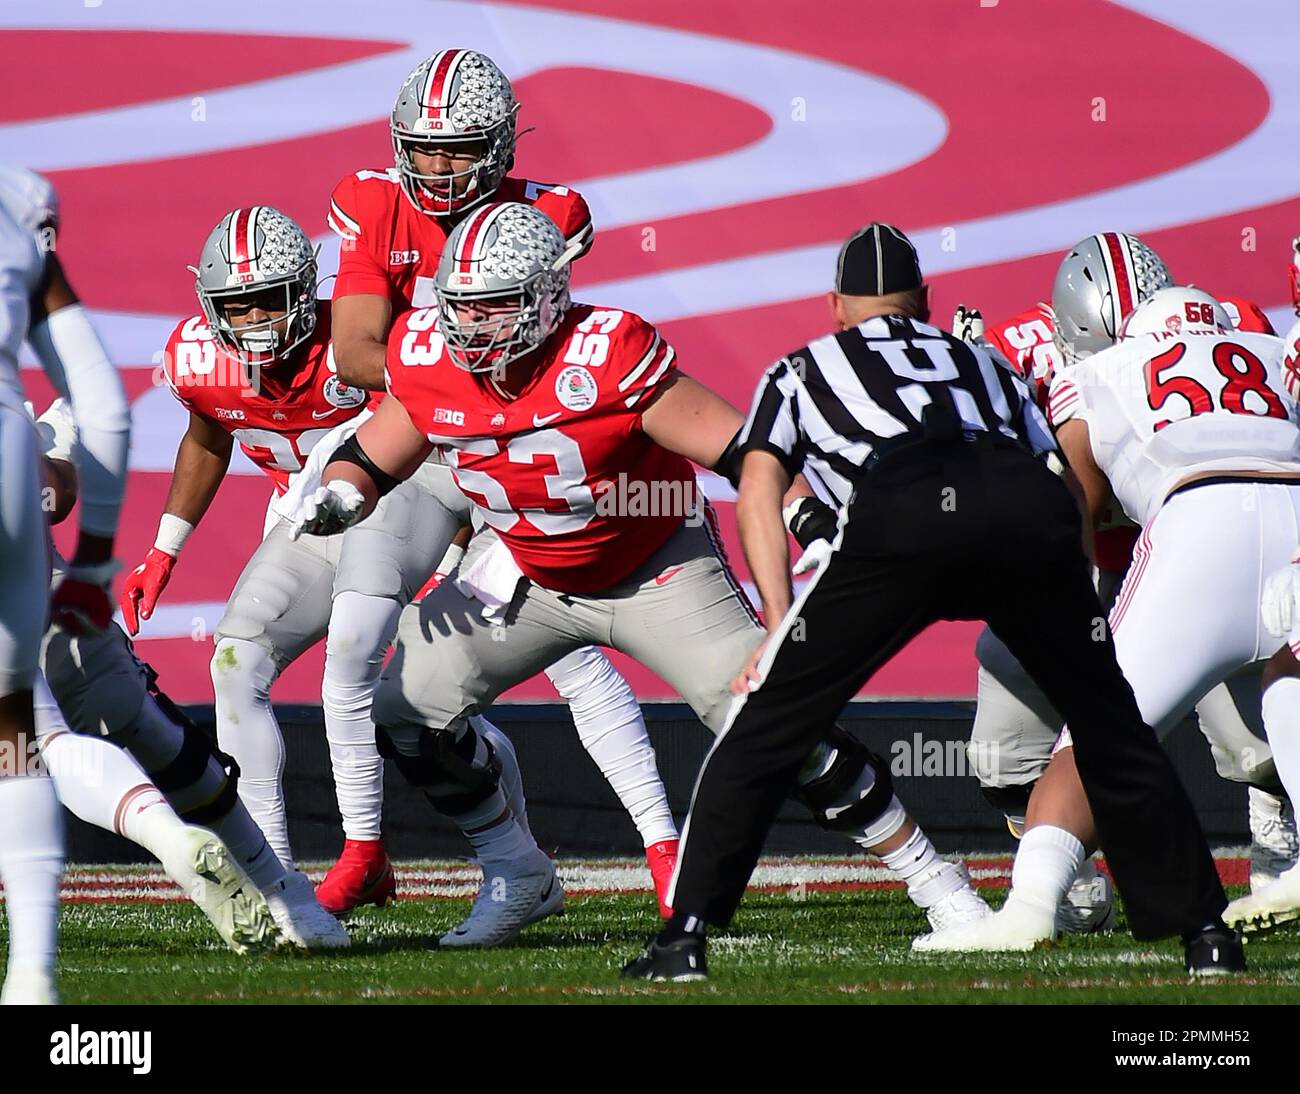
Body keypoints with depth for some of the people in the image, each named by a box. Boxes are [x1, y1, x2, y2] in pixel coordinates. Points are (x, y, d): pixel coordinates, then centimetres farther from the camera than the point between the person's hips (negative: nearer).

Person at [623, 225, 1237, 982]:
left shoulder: (801, 370, 34)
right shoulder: (984, 363, 40)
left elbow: (759, 491, 17)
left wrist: (781, 627, 12)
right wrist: (1075, 627, 36)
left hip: (901, 508, -2)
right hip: (1029, 507, 2)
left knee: (765, 727, 8)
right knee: (1112, 732, 20)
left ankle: (687, 935, 2)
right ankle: (1203, 927, 21)